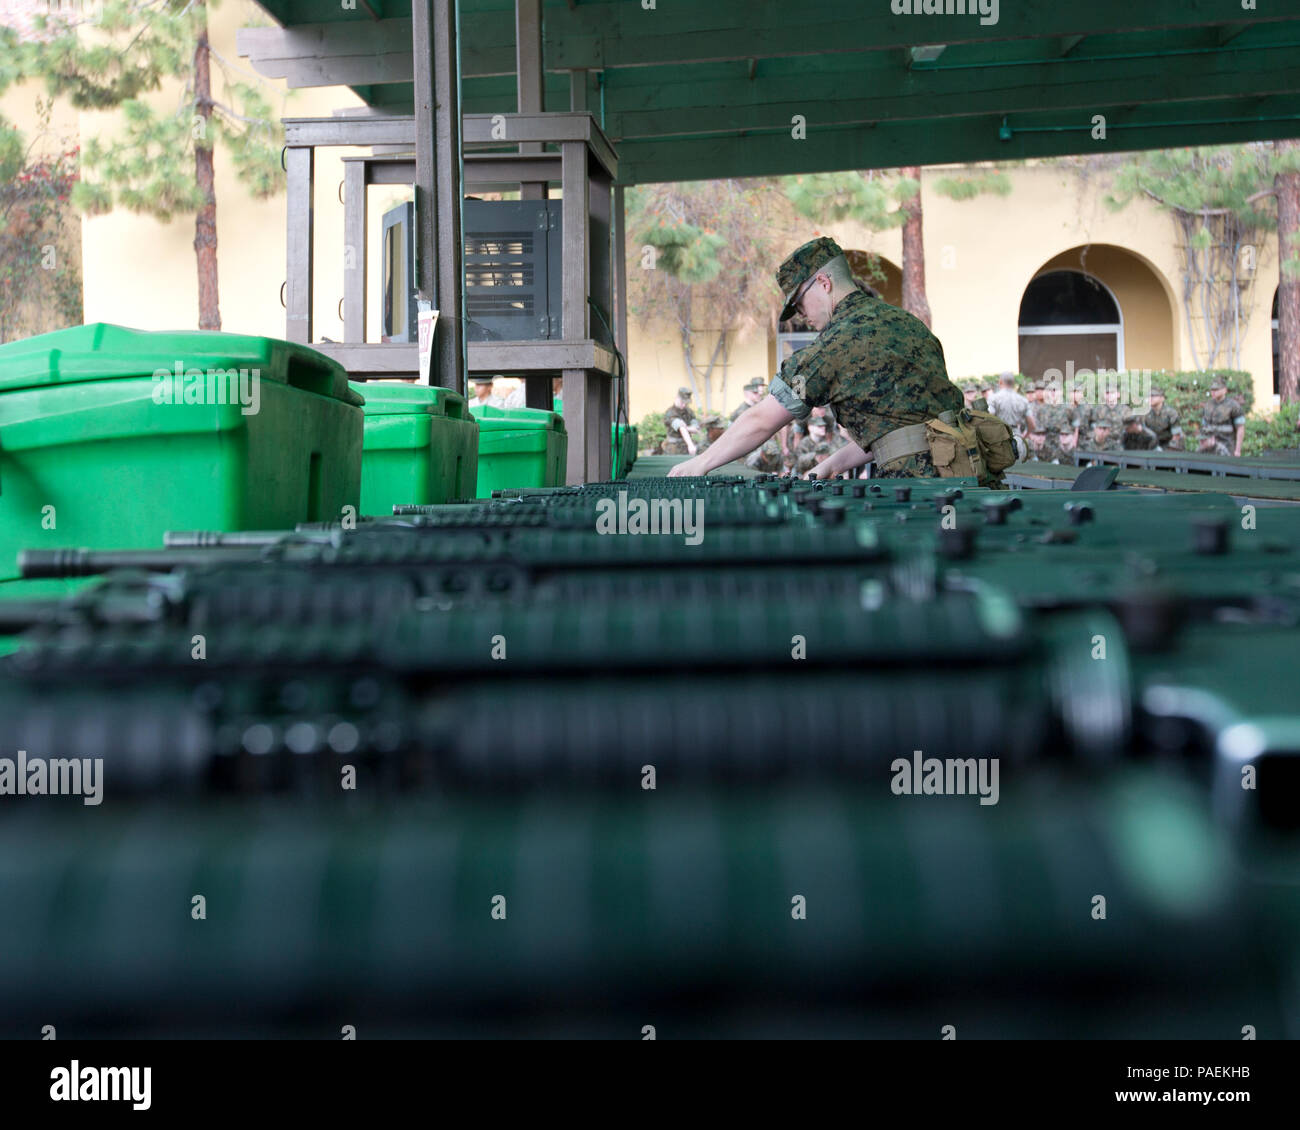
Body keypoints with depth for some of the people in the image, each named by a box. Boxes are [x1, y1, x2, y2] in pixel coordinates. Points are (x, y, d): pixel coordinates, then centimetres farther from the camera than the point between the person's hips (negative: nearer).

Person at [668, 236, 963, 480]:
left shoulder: (838, 342, -6)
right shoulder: (905, 321, 19)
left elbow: (761, 421, -1)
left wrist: (700, 464, 10)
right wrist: (835, 463, 24)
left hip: (920, 476, -8)